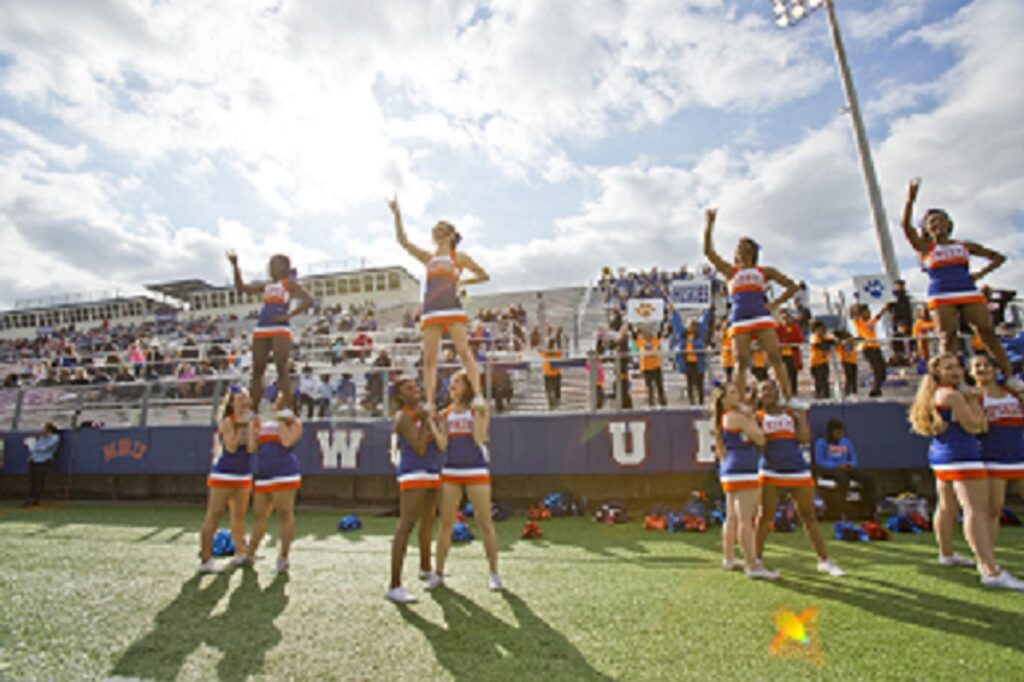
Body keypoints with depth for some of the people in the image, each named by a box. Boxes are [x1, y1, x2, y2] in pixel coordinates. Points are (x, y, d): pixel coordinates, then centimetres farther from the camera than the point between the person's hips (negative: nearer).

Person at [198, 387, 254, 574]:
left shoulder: (248, 421, 7)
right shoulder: (227, 422, -11)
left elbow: (250, 448, -3)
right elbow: (231, 447, -22)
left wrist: (249, 425, -10)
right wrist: (240, 426, -22)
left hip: (244, 474, 7)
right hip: (225, 474, -7)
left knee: (239, 516, 17)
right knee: (214, 516, -5)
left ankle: (240, 553, 30)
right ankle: (205, 560, 0)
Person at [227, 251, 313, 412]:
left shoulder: (289, 283, 4)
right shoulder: (266, 286, 23)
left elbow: (308, 300, -9)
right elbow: (241, 288, 28)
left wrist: (288, 315, -13)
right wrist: (235, 266, 19)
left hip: (280, 329, -7)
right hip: (261, 329, 7)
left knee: (282, 369, -13)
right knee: (257, 371, 5)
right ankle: (254, 411, 12)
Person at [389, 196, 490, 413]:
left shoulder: (459, 257, 13)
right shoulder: (428, 258, 23)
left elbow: (484, 275, 15)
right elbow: (403, 241, 18)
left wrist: (463, 282, 7)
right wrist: (397, 214, 13)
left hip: (452, 309, -4)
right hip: (430, 312, 4)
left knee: (464, 352, -14)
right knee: (429, 358, -2)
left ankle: (478, 395, -17)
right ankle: (429, 403, -1)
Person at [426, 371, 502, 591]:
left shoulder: (480, 409, -2)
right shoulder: (447, 413, 10)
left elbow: (479, 439, -13)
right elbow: (443, 445, 2)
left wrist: (476, 412, -16)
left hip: (476, 472, -4)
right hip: (450, 472, 4)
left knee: (485, 523, 2)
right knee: (445, 523, 8)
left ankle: (494, 573, 15)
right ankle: (438, 573, 20)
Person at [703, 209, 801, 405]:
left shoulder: (764, 271, 18)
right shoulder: (731, 271, 17)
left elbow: (792, 287, 21)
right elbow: (708, 251, 4)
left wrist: (775, 304, 6)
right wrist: (709, 225, -3)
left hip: (762, 317, 1)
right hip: (739, 320, 0)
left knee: (775, 358, -7)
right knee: (741, 363, -8)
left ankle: (789, 398, -6)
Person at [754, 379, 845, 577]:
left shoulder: (791, 413, 7)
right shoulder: (758, 416, 3)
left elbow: (805, 438, -4)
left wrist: (801, 414, -3)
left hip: (798, 470, 2)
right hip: (771, 472, -2)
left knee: (809, 516, 9)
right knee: (765, 516, -1)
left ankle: (824, 561, 20)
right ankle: (757, 559, 9)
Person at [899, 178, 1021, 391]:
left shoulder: (965, 246, 17)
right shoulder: (925, 248, 7)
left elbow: (998, 257, 25)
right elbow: (905, 225, -8)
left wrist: (980, 274, 7)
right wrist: (911, 199, -19)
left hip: (969, 293, 3)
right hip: (941, 297, -3)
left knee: (988, 332, -2)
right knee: (948, 338, -10)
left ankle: (1010, 377, 4)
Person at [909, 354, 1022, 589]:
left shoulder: (935, 395, 16)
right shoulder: (952, 395, -13)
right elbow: (973, 426, -13)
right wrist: (973, 400, -1)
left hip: (941, 456, 11)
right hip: (962, 456, -11)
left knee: (946, 507, 18)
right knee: (977, 510, -15)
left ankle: (946, 554, 30)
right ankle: (991, 572, -19)